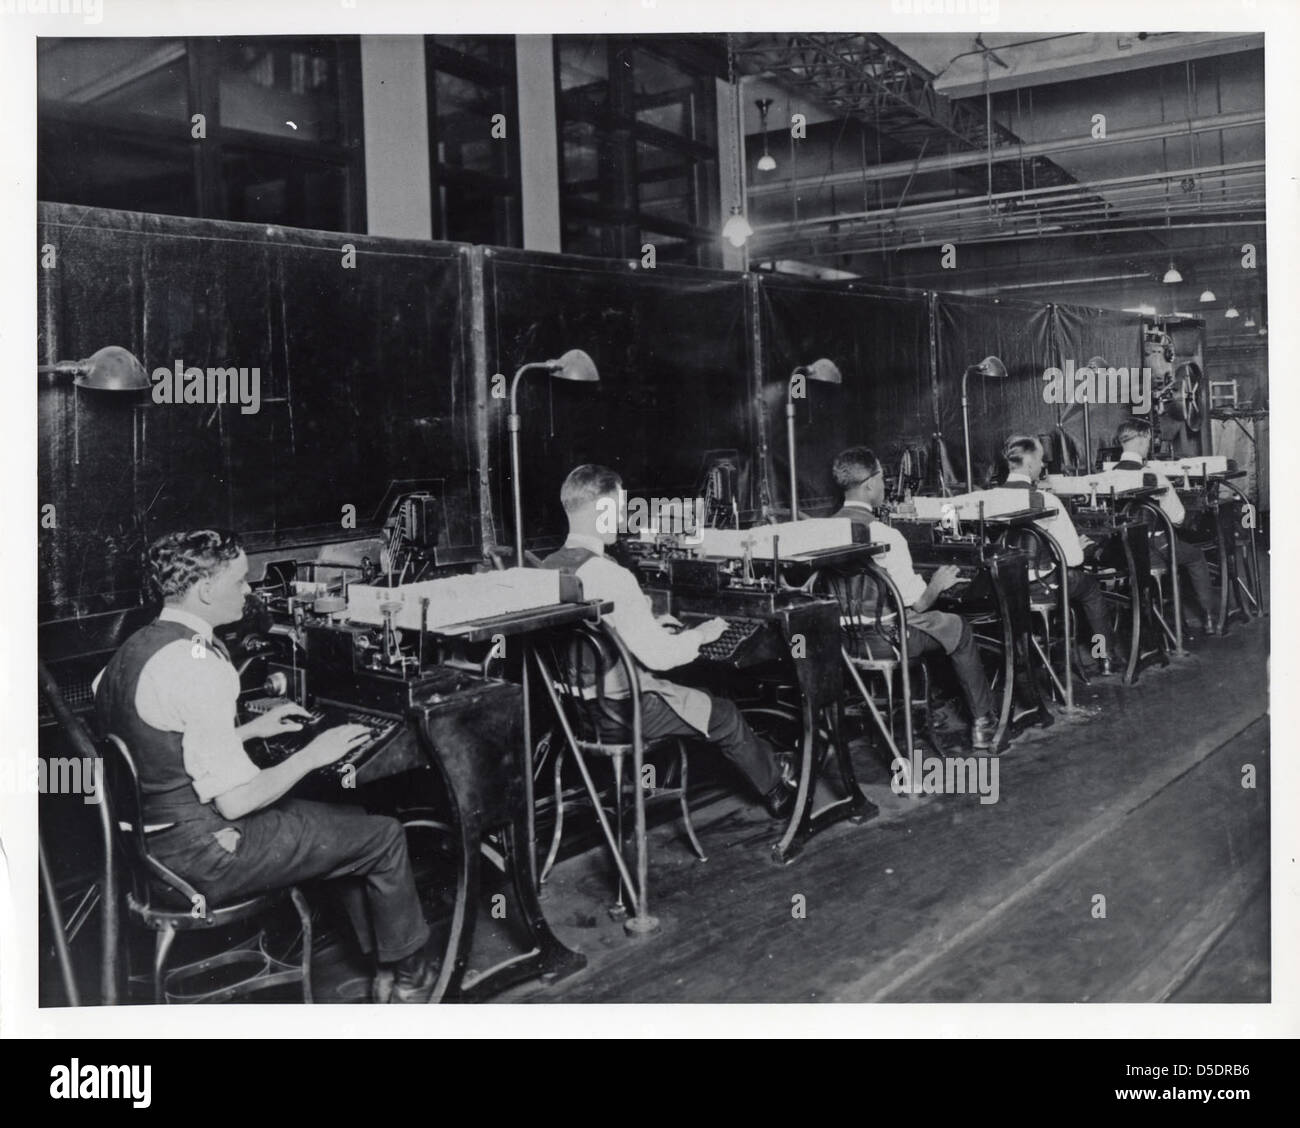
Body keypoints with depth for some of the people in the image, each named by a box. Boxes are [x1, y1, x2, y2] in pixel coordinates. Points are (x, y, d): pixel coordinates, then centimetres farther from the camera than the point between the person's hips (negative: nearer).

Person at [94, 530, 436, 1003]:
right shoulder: (198, 666, -26)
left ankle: (381, 963, 28)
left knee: (347, 821, 20)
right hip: (202, 858, -10)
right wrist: (311, 755, -10)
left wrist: (250, 729, 17)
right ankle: (410, 978, 23)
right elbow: (234, 800, -24)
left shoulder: (135, 647, 4)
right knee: (384, 836, 2)